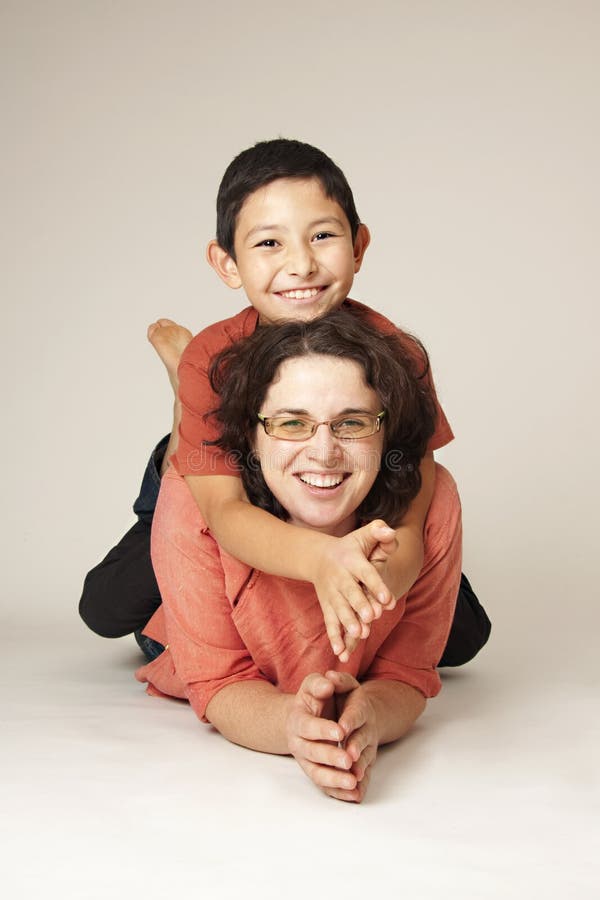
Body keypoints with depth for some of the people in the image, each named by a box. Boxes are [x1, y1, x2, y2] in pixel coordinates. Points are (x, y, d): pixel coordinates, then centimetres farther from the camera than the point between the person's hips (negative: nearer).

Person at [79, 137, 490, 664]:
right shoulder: (210, 359, -27)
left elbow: (406, 525, -33)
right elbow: (224, 510, -38)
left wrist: (375, 585, -57)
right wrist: (319, 556, -59)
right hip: (249, 541, 0)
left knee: (463, 639, -13)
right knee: (105, 609, -12)